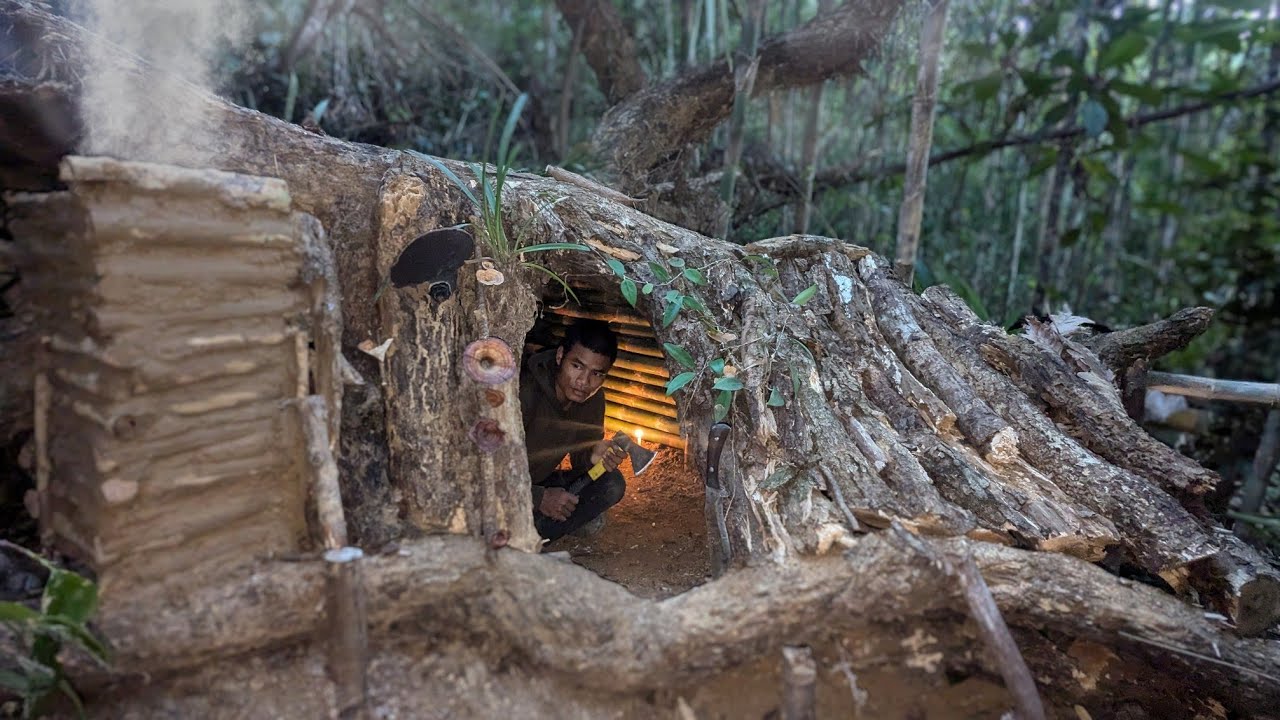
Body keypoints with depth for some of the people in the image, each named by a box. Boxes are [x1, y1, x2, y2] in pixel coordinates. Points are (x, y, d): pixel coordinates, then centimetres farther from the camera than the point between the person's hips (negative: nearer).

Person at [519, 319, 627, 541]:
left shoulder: (593, 399, -7)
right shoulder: (524, 392, -30)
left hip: (540, 483, 7)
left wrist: (594, 457, -22)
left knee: (612, 484, -11)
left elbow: (580, 458, 2)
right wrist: (539, 498, -33)